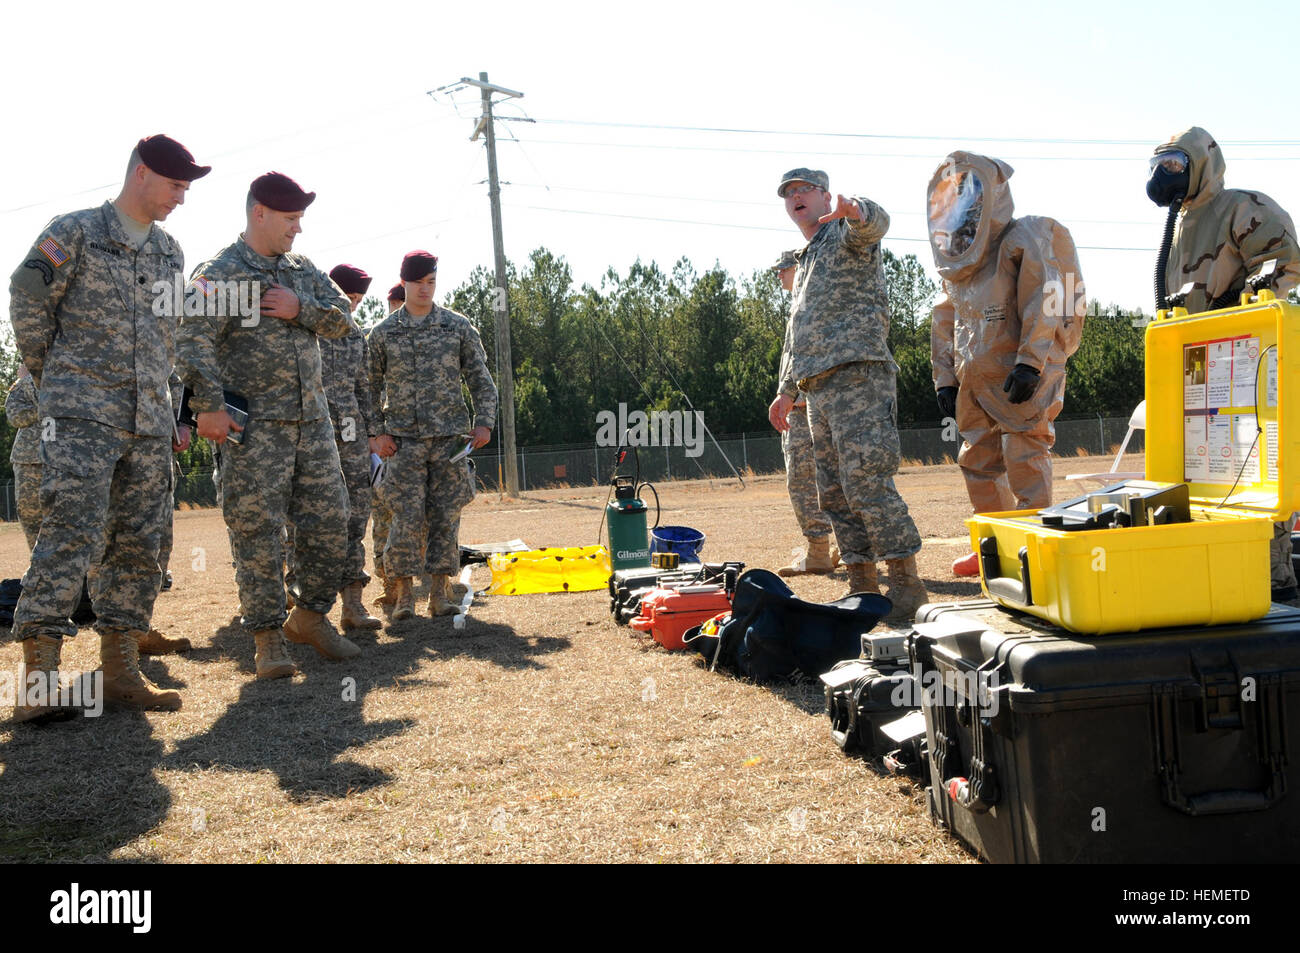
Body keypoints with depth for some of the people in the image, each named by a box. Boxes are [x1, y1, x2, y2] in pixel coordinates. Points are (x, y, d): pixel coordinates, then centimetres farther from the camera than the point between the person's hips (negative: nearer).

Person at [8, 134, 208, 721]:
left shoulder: (171, 254, 18)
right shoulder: (76, 232, 0)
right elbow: (28, 297, 0)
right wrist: (47, 372, 6)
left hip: (149, 420, 6)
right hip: (82, 414, -6)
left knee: (138, 546, 4)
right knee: (71, 538, -14)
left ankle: (120, 671, 10)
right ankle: (39, 680, -11)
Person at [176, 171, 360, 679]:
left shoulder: (302, 269, 15)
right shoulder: (219, 273, -6)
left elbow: (342, 318, 11)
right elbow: (194, 342, -15)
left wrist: (301, 309, -7)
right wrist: (209, 406, -24)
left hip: (312, 420, 7)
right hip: (253, 425, -6)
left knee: (330, 522, 6)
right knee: (257, 531, -4)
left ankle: (309, 617, 23)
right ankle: (267, 637, 5)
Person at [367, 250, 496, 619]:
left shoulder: (458, 326, 7)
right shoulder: (383, 333, 6)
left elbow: (481, 379, 8)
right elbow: (371, 386, 9)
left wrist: (483, 422, -3)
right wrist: (378, 432, -1)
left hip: (450, 437, 1)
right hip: (404, 440, -1)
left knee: (445, 516, 2)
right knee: (407, 517, -5)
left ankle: (440, 589, 10)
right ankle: (402, 592, 4)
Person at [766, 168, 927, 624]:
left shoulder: (847, 232, 4)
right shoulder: (806, 263, 30)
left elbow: (876, 222, -23)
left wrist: (855, 210, -46)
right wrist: (786, 392, 30)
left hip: (858, 373, -9)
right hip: (819, 387, 9)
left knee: (866, 481, -16)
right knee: (834, 493, 6)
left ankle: (906, 582, -10)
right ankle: (863, 586, 11)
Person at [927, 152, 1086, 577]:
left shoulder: (1024, 240, -6)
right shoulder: (958, 262, 18)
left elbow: (1045, 305, -16)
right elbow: (945, 323, 22)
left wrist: (1030, 364, -23)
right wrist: (945, 379, 14)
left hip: (1022, 377, -8)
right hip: (976, 379, 8)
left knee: (1024, 460, -9)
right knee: (978, 461, 11)